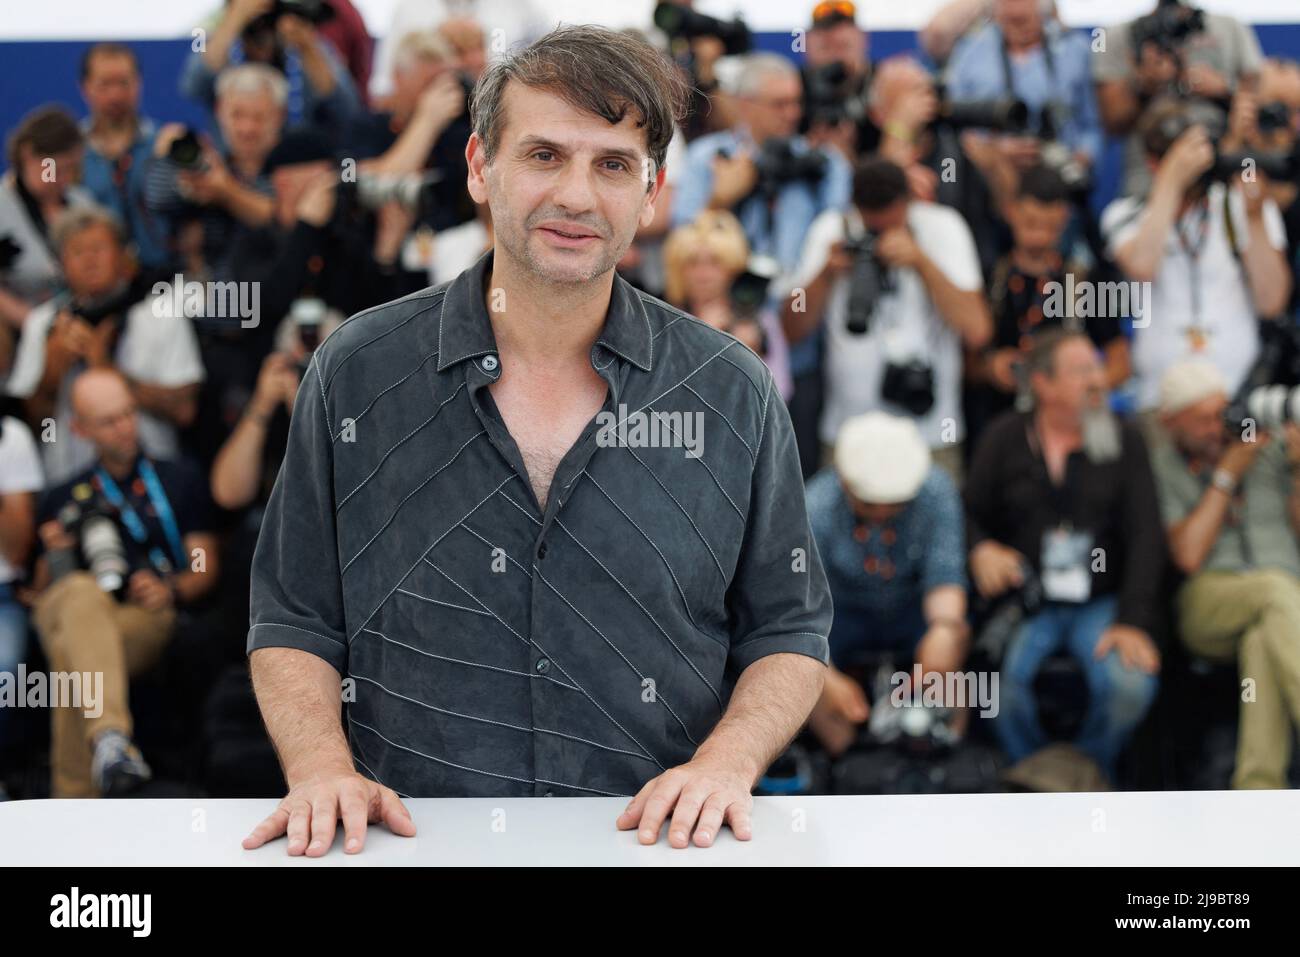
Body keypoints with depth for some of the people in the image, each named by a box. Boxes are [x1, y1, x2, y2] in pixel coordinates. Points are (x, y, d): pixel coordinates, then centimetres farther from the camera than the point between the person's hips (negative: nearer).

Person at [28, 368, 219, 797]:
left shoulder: (178, 482, 25)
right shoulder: (62, 500, 28)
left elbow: (205, 567, 16)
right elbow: (42, 590, 23)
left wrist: (171, 591, -7)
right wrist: (54, 557, -1)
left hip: (147, 617, 0)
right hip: (64, 612, 0)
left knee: (74, 659, -37)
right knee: (82, 591, -40)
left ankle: (72, 806, -43)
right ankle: (110, 736, -60)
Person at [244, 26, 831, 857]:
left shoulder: (733, 394, 2)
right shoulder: (356, 373, 1)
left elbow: (789, 633, 9)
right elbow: (293, 624, 6)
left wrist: (726, 761, -9)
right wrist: (322, 767, -10)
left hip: (659, 846, 1)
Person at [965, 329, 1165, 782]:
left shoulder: (1124, 439, 6)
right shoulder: (1004, 438, 6)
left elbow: (1145, 536, 0)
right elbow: (972, 514, 12)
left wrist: (1133, 621, -12)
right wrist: (981, 549, -13)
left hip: (1101, 604, 0)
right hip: (1024, 601, 0)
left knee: (1132, 683, -29)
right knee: (1001, 678, -32)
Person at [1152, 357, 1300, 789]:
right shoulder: (1160, 467, 6)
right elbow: (1188, 556, -6)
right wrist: (1227, 475, -5)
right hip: (1208, 603, -1)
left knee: (1262, 639, -37)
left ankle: (1258, 786, -44)